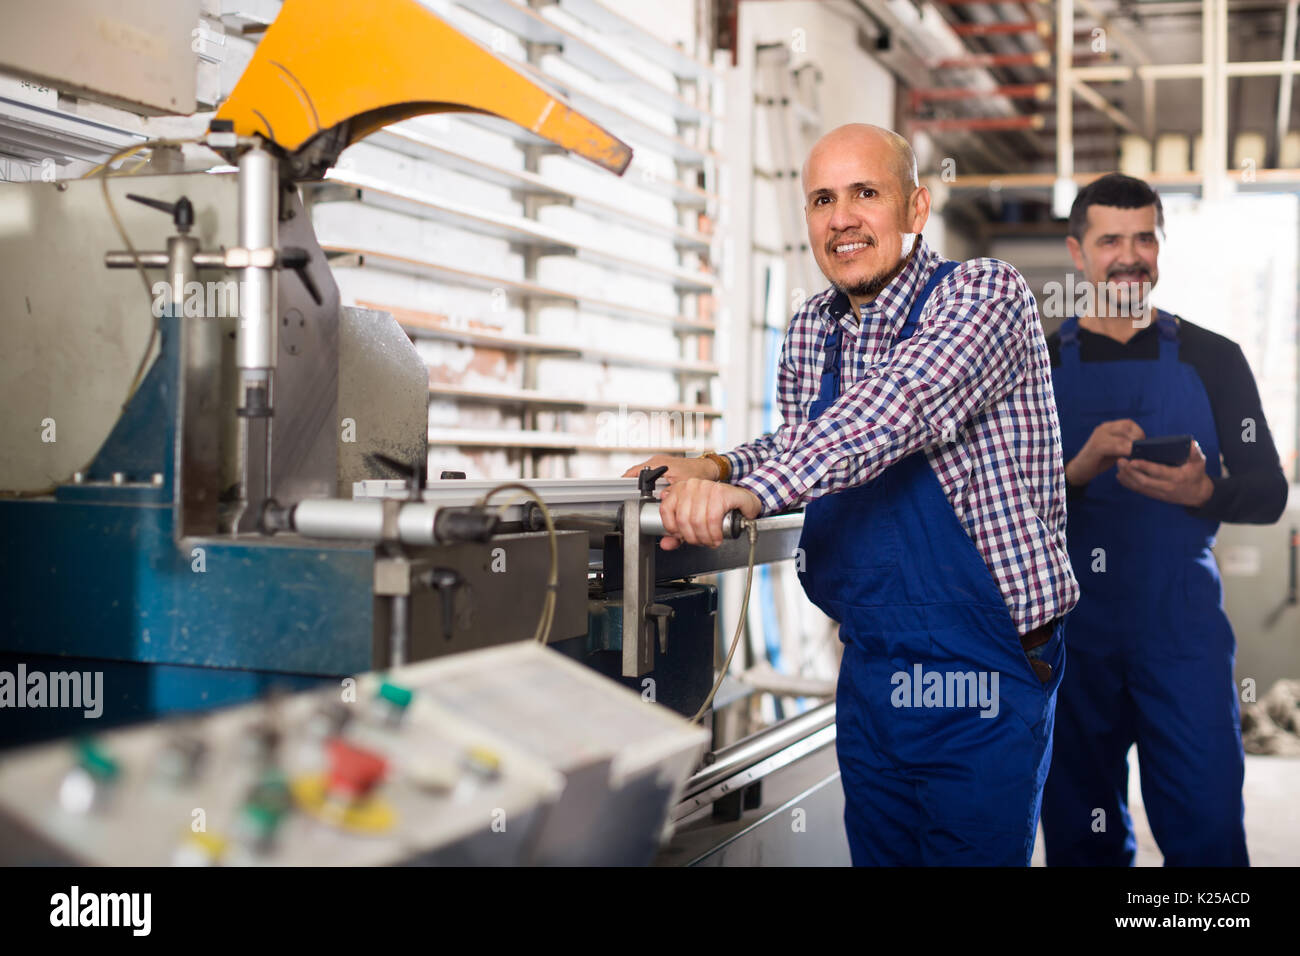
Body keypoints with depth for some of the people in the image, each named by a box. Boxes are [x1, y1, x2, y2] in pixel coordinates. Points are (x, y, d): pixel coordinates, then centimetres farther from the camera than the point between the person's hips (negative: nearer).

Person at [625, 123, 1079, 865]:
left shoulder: (985, 293, -14)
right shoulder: (809, 333, 6)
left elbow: (899, 406, -32)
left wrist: (755, 489, -44)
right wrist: (716, 470, 2)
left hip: (983, 672, -6)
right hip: (870, 668, 6)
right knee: (877, 854, 16)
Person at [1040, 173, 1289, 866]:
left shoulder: (1212, 360, 7)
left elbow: (1268, 491, 6)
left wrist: (1202, 492, -15)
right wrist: (1077, 471, -18)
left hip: (1183, 629, 0)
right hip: (1070, 627, 1)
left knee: (1208, 834, -5)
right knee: (1082, 836, 10)